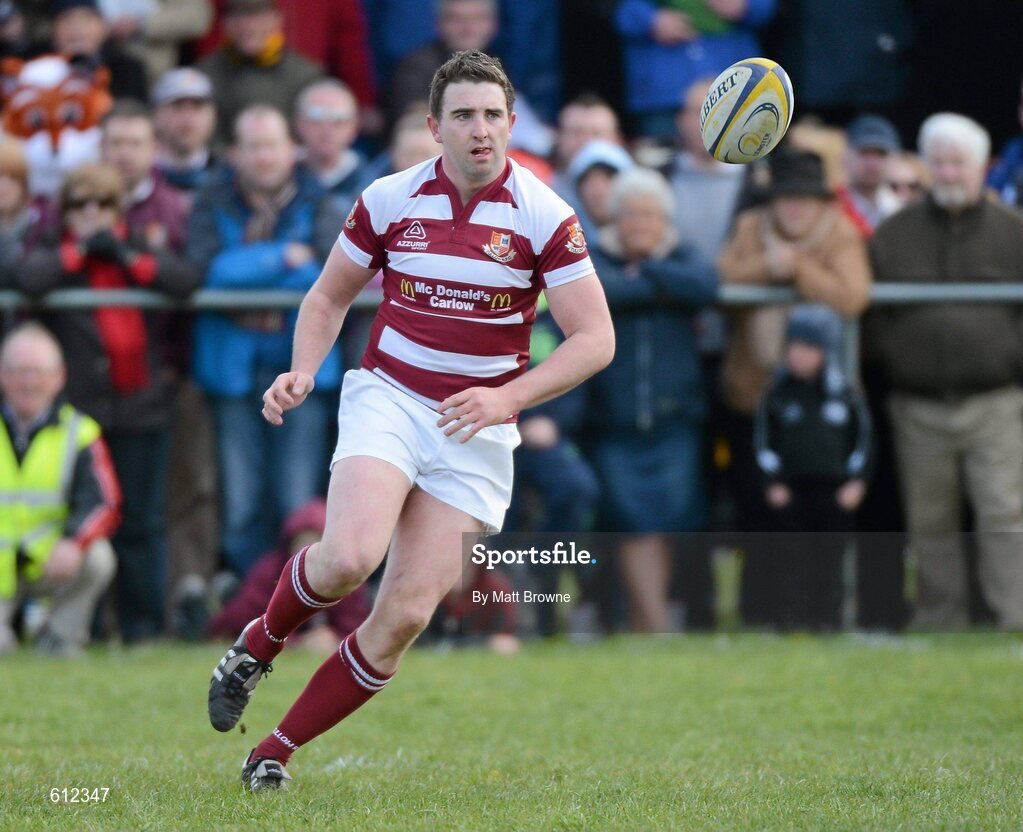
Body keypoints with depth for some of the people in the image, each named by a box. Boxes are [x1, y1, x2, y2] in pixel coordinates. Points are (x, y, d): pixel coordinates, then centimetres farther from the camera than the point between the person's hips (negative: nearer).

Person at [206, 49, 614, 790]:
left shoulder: (544, 216, -7)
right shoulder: (389, 200, -1)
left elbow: (595, 339, -7)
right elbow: (330, 295, 13)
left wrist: (508, 397, -20)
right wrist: (304, 371, -6)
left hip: (477, 432, 0)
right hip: (387, 400, 0)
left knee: (406, 616, -8)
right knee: (350, 556, -29)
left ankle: (277, 752, 6)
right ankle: (260, 643, 3)